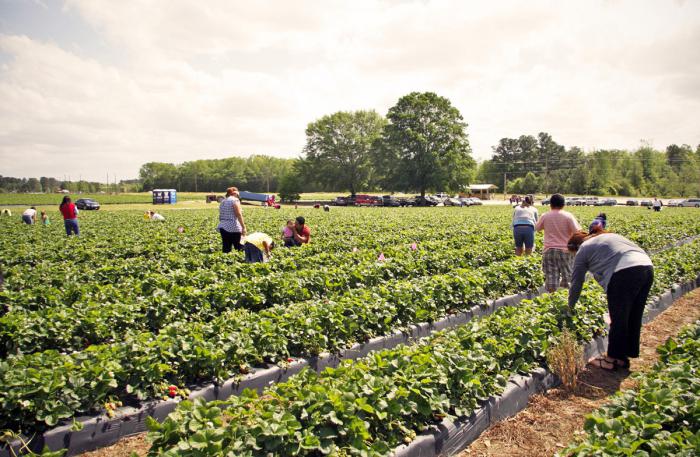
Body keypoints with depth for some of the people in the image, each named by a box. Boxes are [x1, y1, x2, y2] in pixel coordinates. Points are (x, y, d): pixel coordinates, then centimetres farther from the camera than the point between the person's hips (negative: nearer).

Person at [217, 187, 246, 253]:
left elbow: (220, 216, 19)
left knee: (226, 249, 6)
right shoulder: (235, 200, -6)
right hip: (233, 227, -7)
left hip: (223, 227, 7)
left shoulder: (223, 201, 17)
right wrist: (243, 227, -12)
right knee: (239, 247, -3)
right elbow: (239, 215, -13)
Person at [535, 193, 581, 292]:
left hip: (549, 250, 1)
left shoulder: (545, 216, 1)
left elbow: (537, 228, 16)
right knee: (567, 278, 7)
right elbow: (577, 232, -9)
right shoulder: (568, 216, -4)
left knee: (550, 277, 0)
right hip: (565, 250, -1)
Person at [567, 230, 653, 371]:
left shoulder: (583, 250, 11)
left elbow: (576, 283, 15)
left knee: (618, 320, 5)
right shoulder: (609, 236, 30)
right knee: (634, 318, 17)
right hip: (647, 268, 8)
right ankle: (626, 355, 30)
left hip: (624, 273, -8)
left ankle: (613, 359, 17)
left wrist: (570, 306, 28)